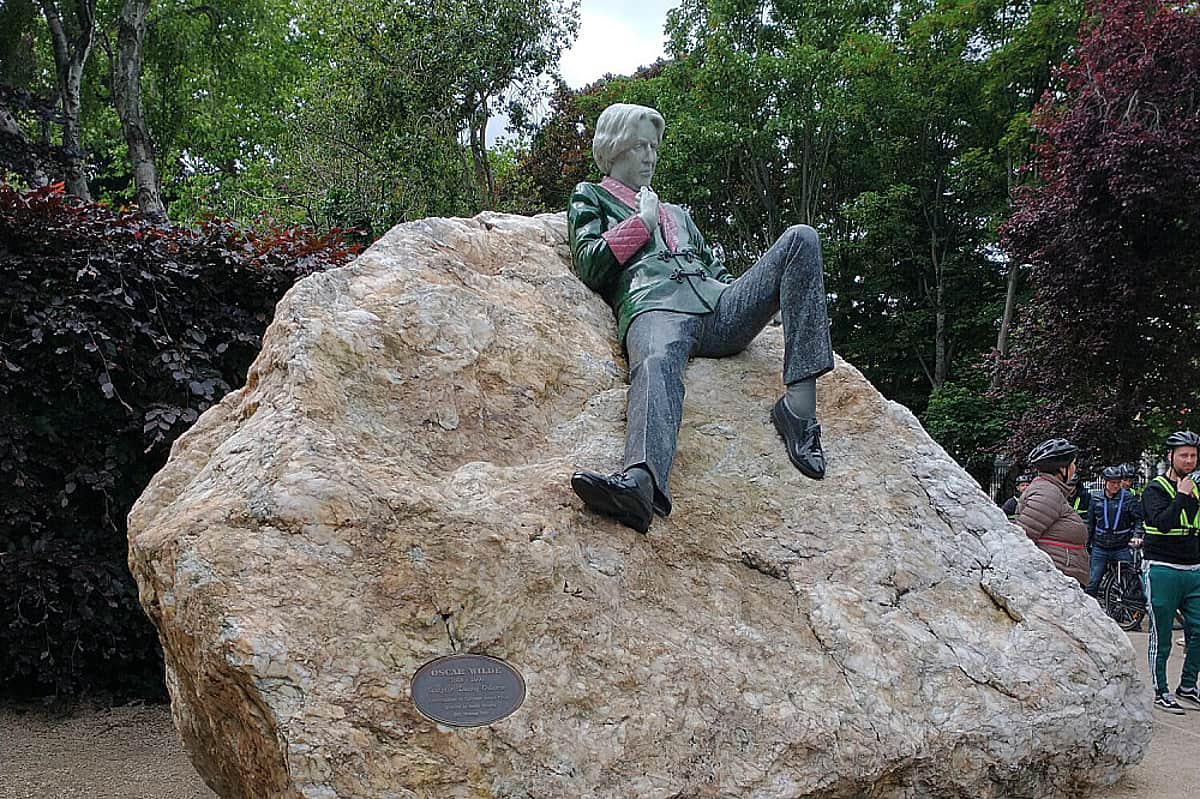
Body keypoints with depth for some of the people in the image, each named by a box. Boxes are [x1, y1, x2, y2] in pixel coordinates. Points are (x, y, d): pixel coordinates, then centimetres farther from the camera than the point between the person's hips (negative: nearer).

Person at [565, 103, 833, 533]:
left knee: (801, 239, -17)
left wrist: (750, 297, 13)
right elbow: (589, 264, 11)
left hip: (717, 307, 5)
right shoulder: (590, 198, 30)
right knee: (657, 364, -41)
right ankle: (641, 480, -73)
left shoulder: (677, 212, 44)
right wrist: (642, 222, 12)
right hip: (655, 303, -5)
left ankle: (799, 403, -32)